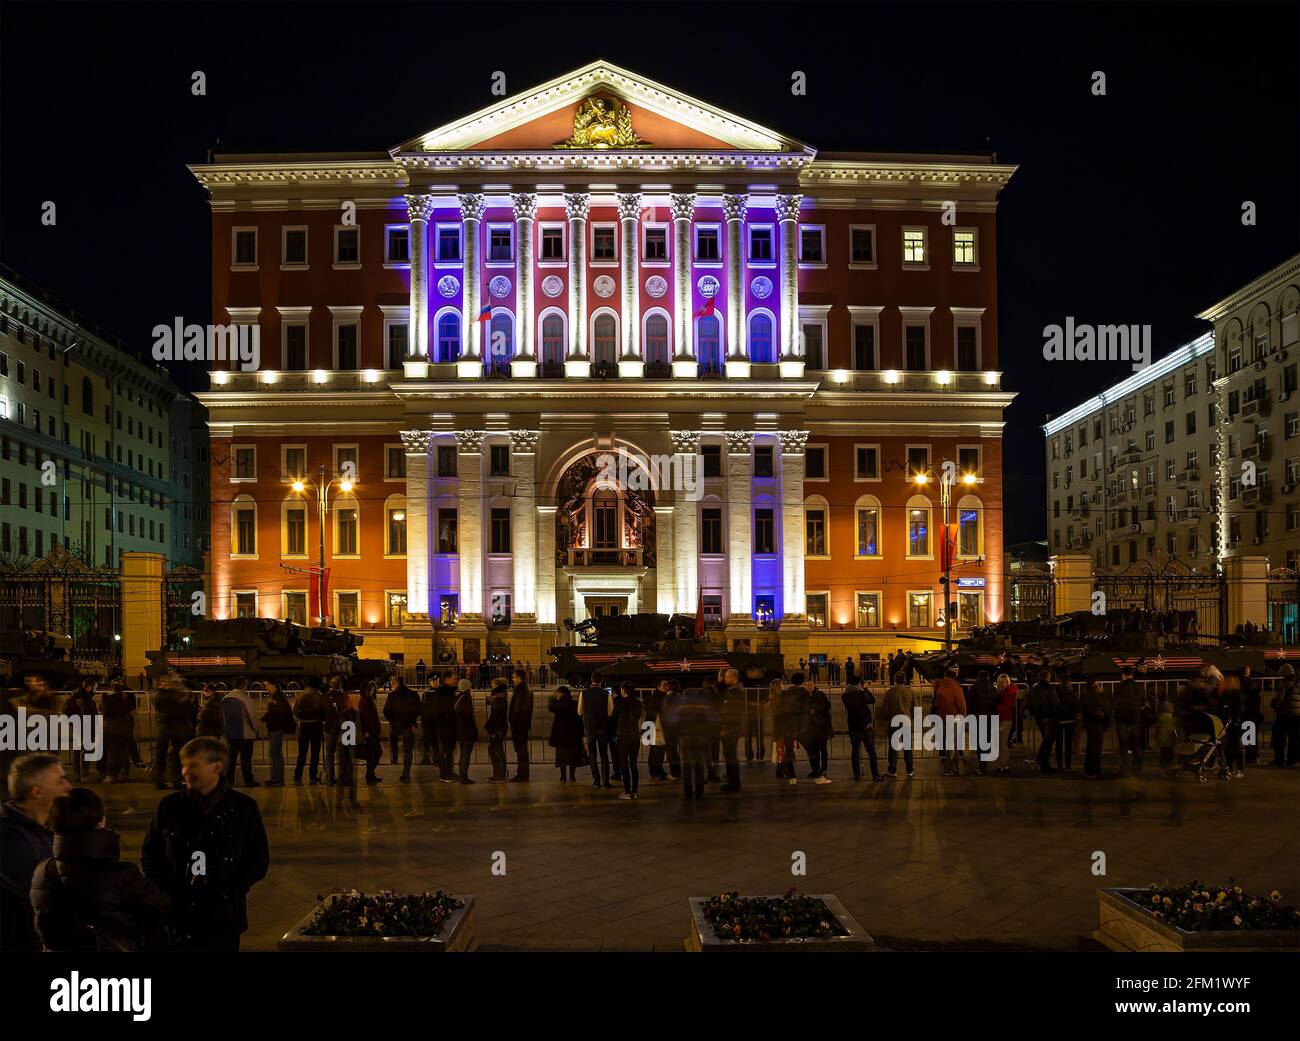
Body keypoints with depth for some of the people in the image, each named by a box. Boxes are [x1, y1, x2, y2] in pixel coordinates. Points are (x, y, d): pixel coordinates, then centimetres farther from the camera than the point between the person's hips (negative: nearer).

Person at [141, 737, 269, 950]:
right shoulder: (170, 806, 5)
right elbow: (149, 855, 11)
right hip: (176, 915, 2)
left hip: (223, 918, -1)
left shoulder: (244, 807, -1)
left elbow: (258, 862, 2)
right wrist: (166, 893, -3)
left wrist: (225, 893, -9)